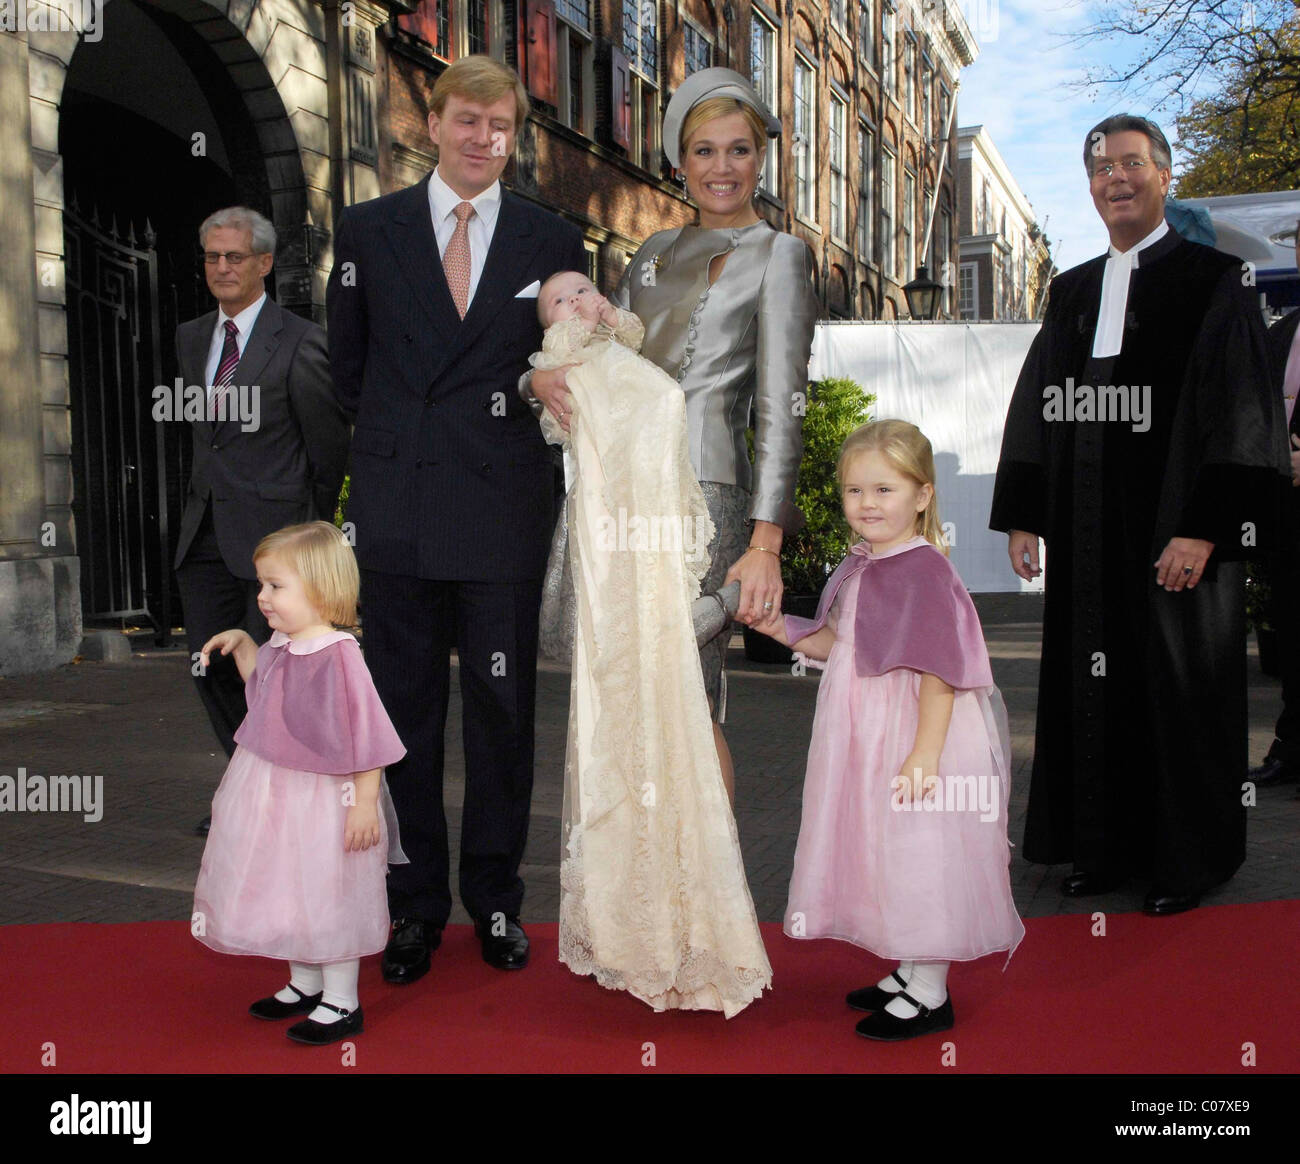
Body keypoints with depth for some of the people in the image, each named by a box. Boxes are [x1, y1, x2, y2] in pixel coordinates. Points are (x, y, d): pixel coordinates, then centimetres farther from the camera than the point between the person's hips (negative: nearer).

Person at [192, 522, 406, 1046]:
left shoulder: (338, 655, -24)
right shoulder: (279, 645, 2)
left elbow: (367, 736, -22)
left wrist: (364, 802, -21)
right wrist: (242, 644, 13)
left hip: (322, 797, -9)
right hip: (271, 791, 9)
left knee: (328, 895, 6)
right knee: (286, 890, 20)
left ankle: (341, 1002, 23)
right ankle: (305, 984, 40)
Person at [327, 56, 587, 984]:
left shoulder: (554, 242, 7)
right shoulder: (368, 231, 8)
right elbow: (349, 367, 14)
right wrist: (398, 438, 9)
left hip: (503, 502, 0)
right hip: (397, 507, 1)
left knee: (502, 706, 6)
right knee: (407, 705, 7)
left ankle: (496, 897, 22)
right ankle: (419, 899, 22)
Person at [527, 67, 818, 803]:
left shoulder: (778, 254, 2)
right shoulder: (656, 253, 21)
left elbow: (781, 404, -7)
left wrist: (765, 543, -16)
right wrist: (544, 377, -4)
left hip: (703, 488, -6)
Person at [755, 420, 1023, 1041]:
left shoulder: (925, 572, -19)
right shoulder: (858, 568, 7)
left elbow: (939, 675, -21)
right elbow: (832, 643, 18)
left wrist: (924, 755, -23)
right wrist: (777, 626, 5)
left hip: (913, 737, -9)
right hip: (864, 742, 9)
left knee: (919, 858, 2)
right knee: (884, 856, 18)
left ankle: (931, 993, 19)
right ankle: (909, 971, 35)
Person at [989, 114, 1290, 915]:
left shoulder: (1214, 280, -1)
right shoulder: (1072, 292, 14)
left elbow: (1239, 411, -9)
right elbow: (1038, 404, 15)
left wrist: (1203, 528, -17)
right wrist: (1022, 514, 8)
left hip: (1176, 528, -5)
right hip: (1089, 533, 5)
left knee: (1180, 684, 3)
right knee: (1097, 682, 9)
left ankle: (1193, 857, 18)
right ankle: (1112, 846, 22)